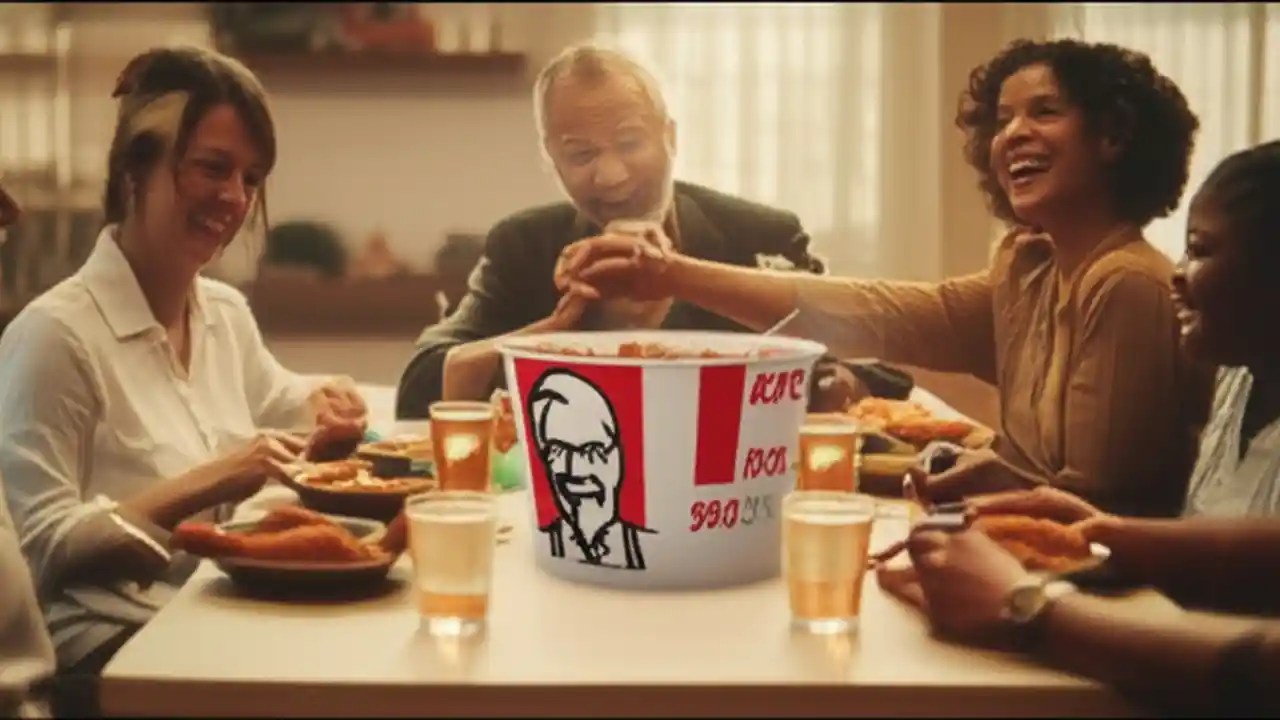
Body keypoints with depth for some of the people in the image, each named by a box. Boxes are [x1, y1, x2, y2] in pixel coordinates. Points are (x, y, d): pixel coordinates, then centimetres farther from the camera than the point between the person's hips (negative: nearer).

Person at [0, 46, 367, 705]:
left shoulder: (228, 312, 11)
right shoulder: (57, 332, -14)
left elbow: (271, 400, 31)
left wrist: (319, 403, 8)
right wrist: (201, 488, -22)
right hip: (110, 641, -8)